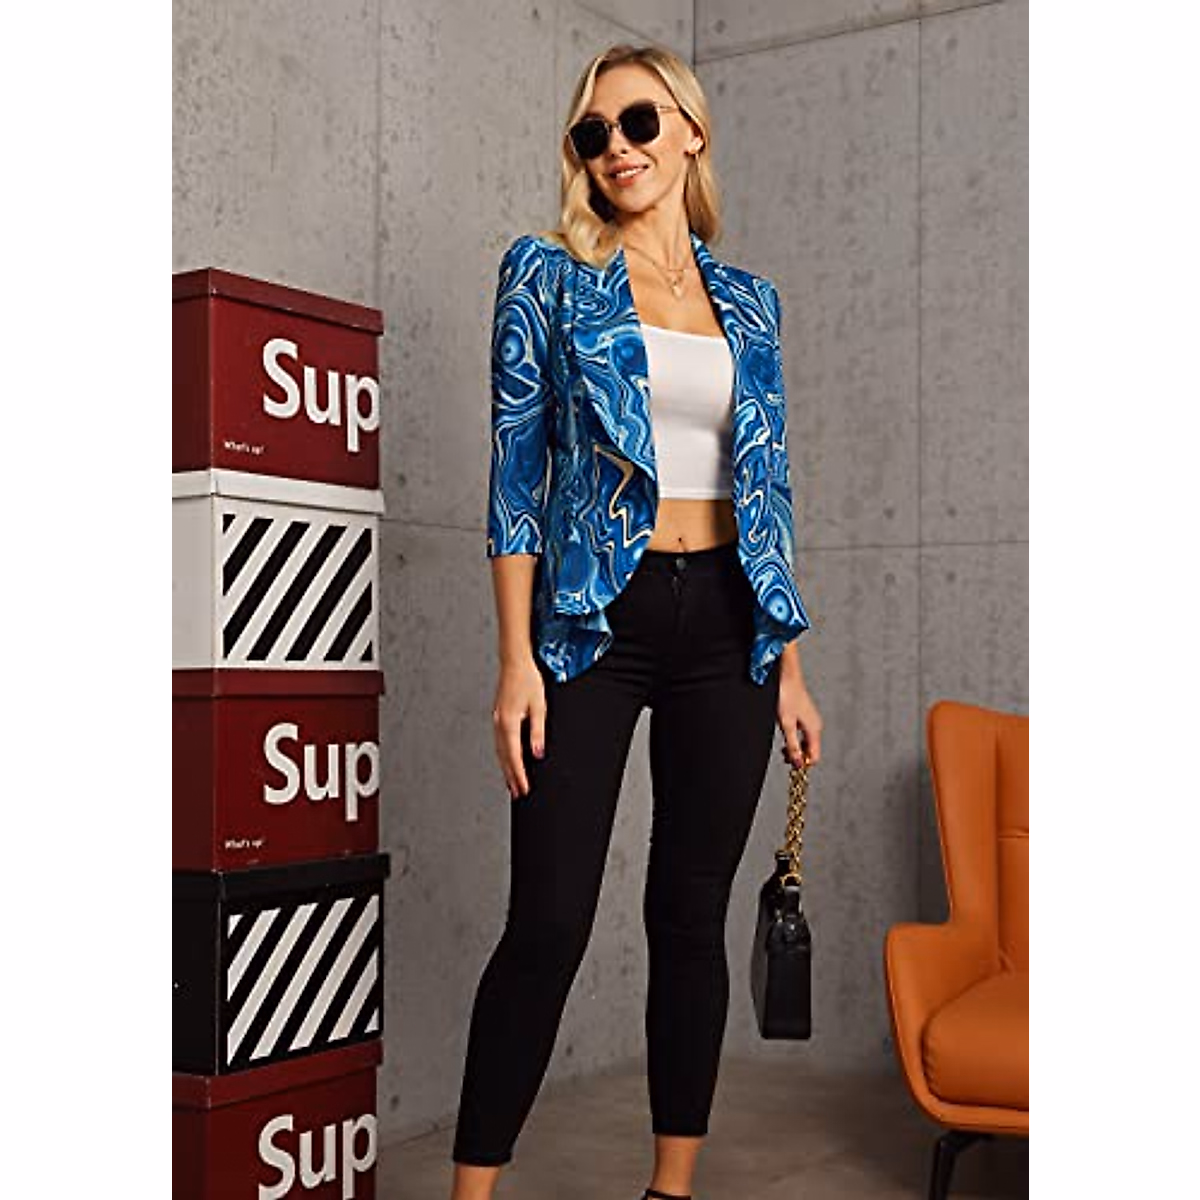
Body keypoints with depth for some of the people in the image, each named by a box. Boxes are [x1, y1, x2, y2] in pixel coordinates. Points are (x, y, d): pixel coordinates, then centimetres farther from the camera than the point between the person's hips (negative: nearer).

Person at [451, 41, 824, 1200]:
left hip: (725, 625, 4)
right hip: (593, 621, -3)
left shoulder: (747, 301, 13)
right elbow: (517, 468, -3)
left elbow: (767, 486, 14)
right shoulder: (547, 272, 3)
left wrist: (789, 663, 9)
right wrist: (517, 660, -11)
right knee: (549, 921, -6)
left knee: (693, 912, 8)